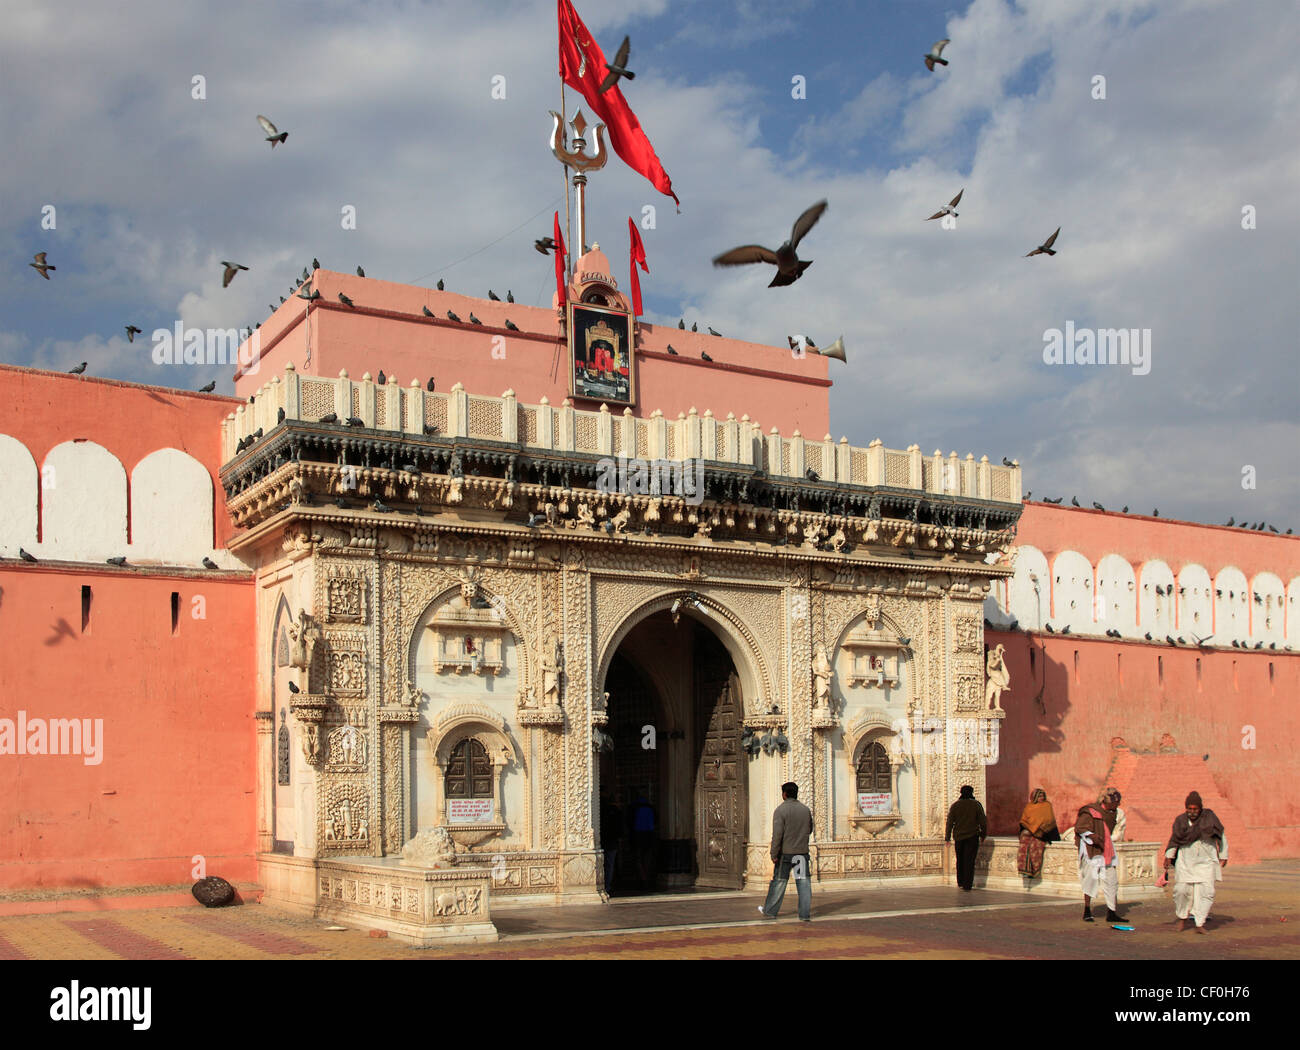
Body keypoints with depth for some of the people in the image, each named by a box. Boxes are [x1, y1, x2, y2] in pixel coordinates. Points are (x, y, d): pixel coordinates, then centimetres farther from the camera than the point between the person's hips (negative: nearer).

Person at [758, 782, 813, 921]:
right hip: (802, 851, 3)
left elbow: (777, 834, -16)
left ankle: (770, 910, 22)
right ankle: (805, 914, -2)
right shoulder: (806, 810, 5)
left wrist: (774, 854, -12)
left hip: (785, 852, -3)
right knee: (804, 883, 2)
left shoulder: (781, 810, -10)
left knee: (779, 882, 9)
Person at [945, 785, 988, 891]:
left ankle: (960, 882, 24)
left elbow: (949, 822, 0)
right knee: (969, 861, 0)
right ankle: (967, 885, -3)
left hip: (958, 837, 2)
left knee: (960, 860, 17)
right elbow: (983, 821, -2)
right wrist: (983, 834, 11)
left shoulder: (954, 806, 0)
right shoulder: (976, 804, -5)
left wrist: (947, 837, 6)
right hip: (972, 837, -2)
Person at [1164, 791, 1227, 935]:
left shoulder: (1209, 817, -6)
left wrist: (1223, 856, 8)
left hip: (1206, 862, -1)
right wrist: (1168, 856, -3)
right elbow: (1174, 839, 7)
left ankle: (1200, 924, -5)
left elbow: (1221, 836, 5)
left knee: (1206, 891, -12)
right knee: (1182, 890, -5)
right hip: (1185, 862, 1)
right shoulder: (1180, 820, -1)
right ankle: (1182, 918, 19)